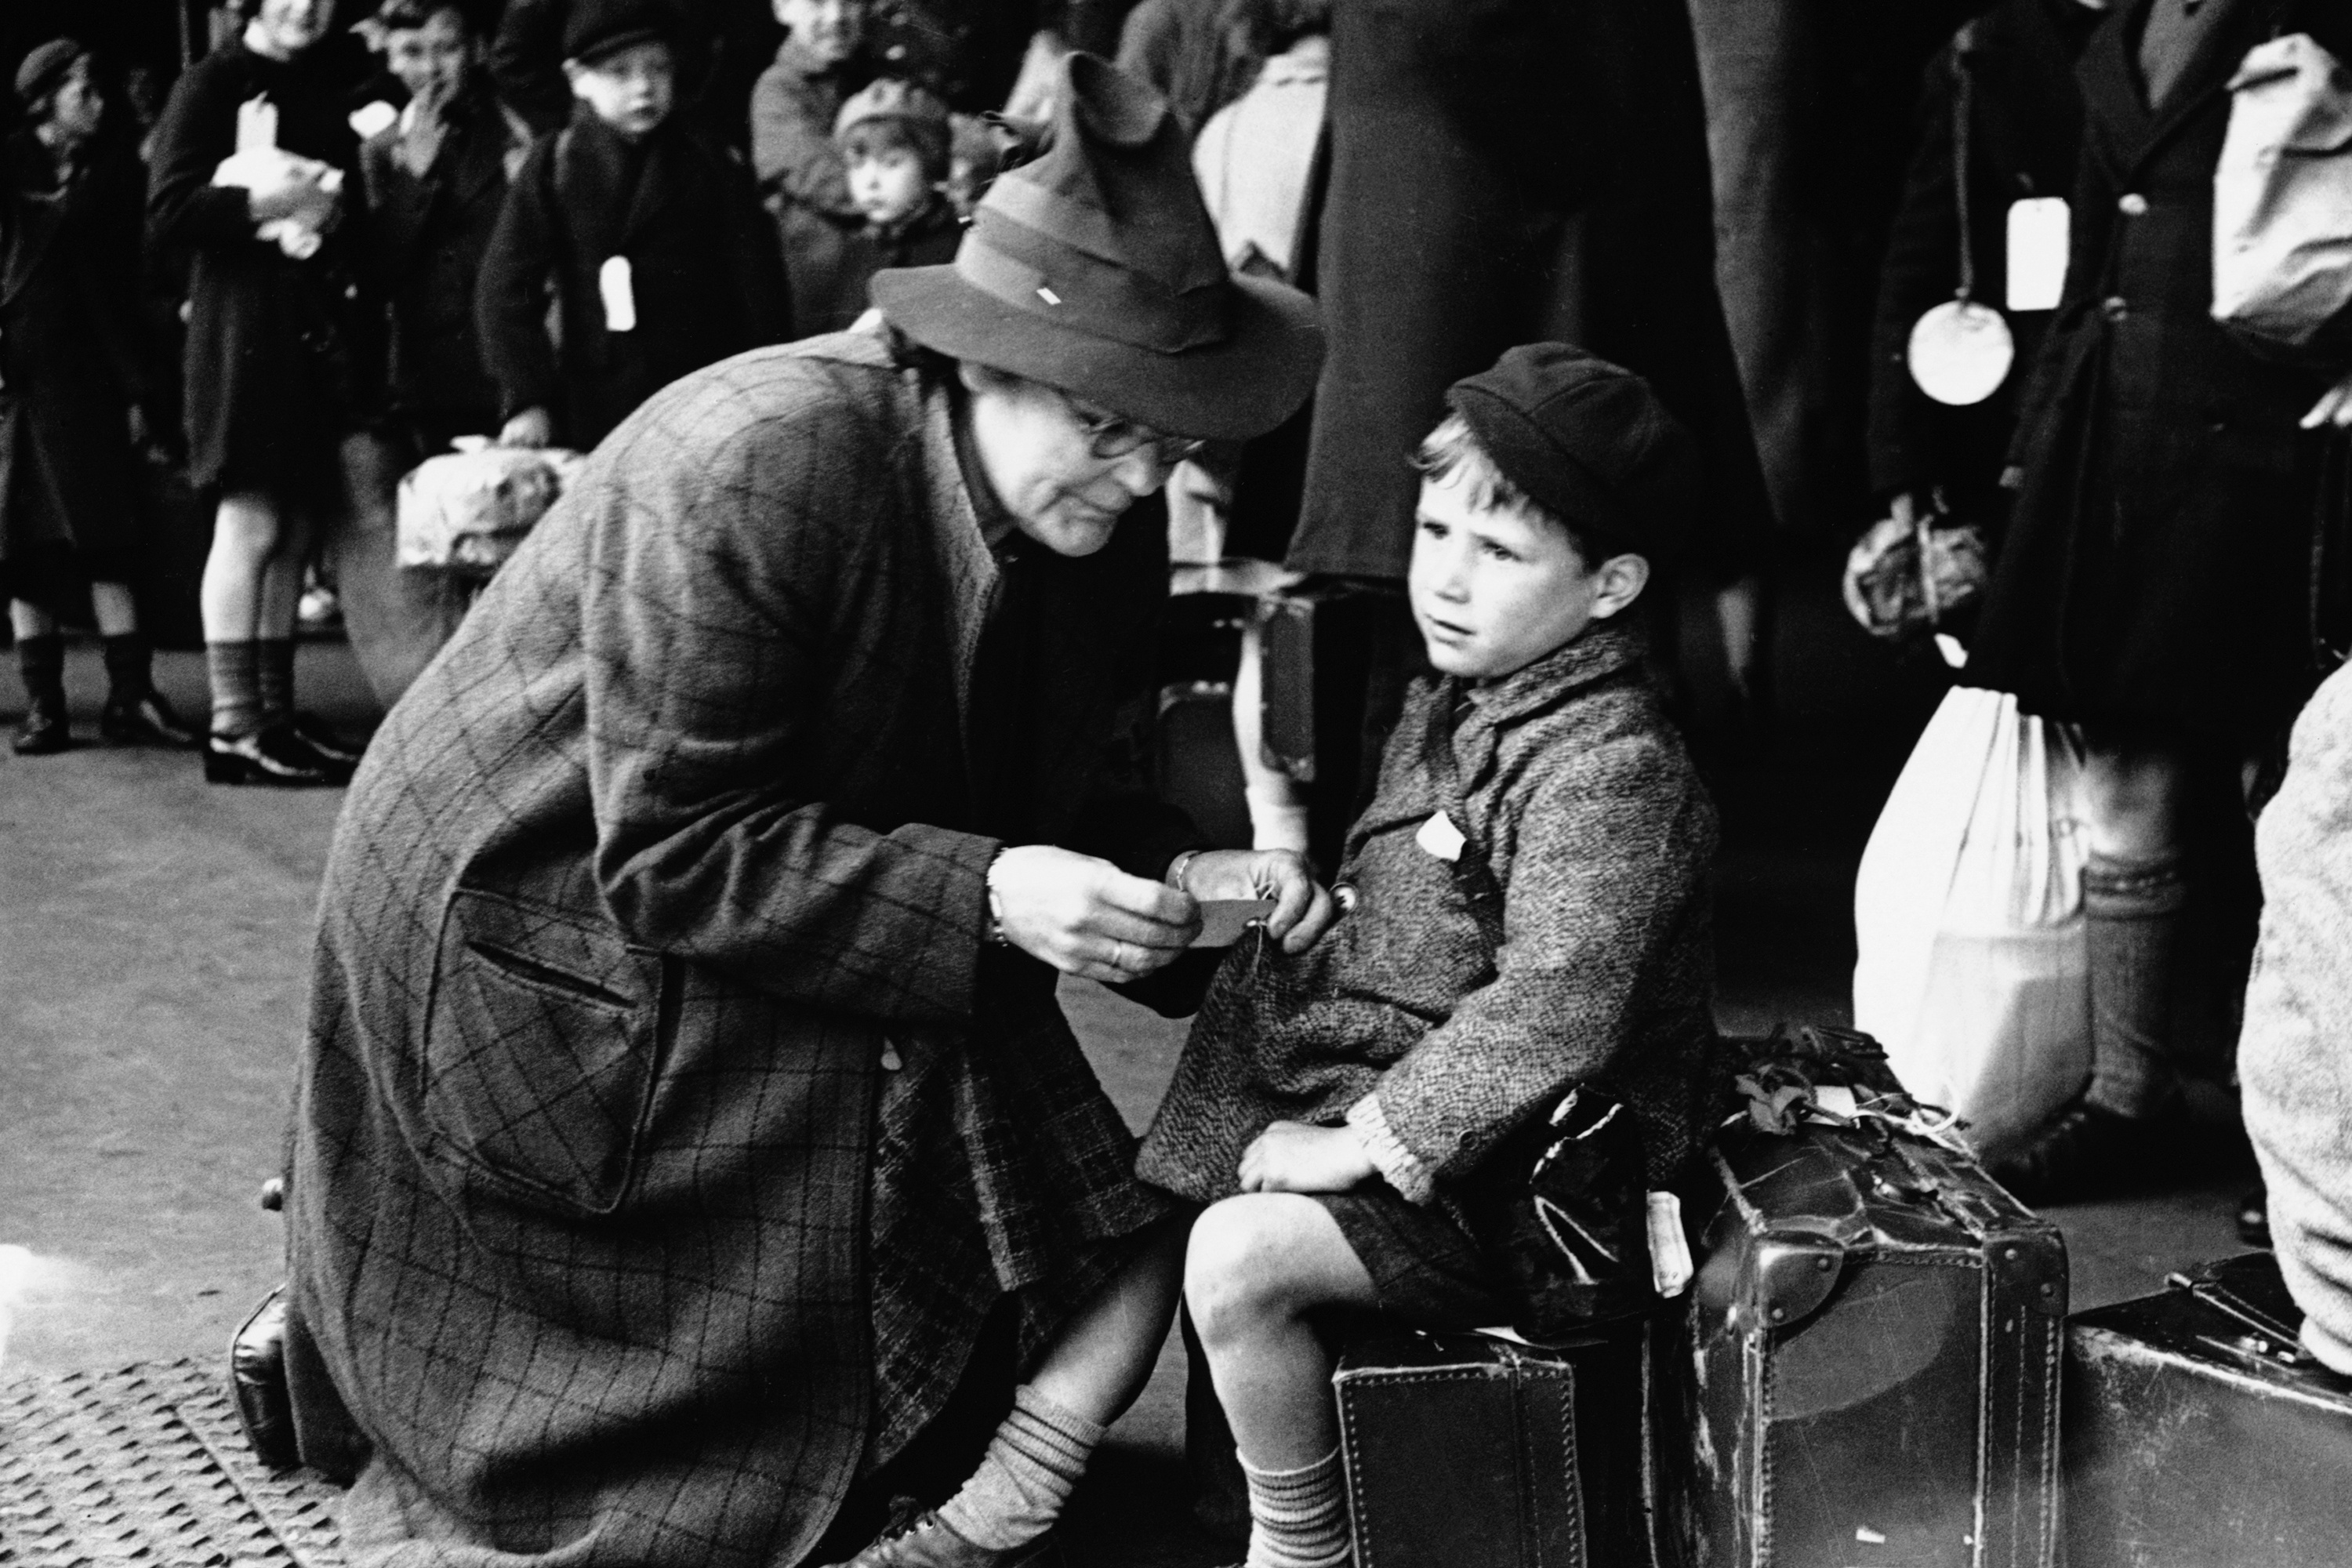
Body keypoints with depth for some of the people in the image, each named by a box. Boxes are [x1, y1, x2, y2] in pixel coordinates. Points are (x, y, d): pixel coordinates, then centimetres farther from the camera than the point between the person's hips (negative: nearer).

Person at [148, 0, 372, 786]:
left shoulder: (325, 90, 17)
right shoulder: (211, 85, -3)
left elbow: (353, 205, 22)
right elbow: (168, 215, -10)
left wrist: (332, 207, 3)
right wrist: (261, 201, -19)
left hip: (321, 329, 7)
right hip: (246, 322, -7)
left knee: (296, 531, 8)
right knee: (250, 524, -8)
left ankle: (277, 713, 14)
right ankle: (233, 728, -5)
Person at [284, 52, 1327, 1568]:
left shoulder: (1096, 527, -8)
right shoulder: (747, 470, -30)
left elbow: (1067, 789, 3)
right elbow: (677, 855, -29)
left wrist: (1179, 873, -18)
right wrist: (985, 896, -37)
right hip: (553, 935, -7)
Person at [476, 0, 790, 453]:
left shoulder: (711, 171, 2)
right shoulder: (550, 168, 2)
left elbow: (757, 287, 3)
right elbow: (507, 287, -3)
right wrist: (525, 399, -12)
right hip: (589, 413, 1)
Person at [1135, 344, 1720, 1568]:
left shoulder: (1612, 767, -21)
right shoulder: (1450, 709, 10)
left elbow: (1554, 1013, -30)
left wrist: (1360, 1143, -26)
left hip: (1492, 1176, -10)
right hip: (1365, 1098, 10)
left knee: (1238, 1256, -25)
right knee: (1152, 1187, 7)